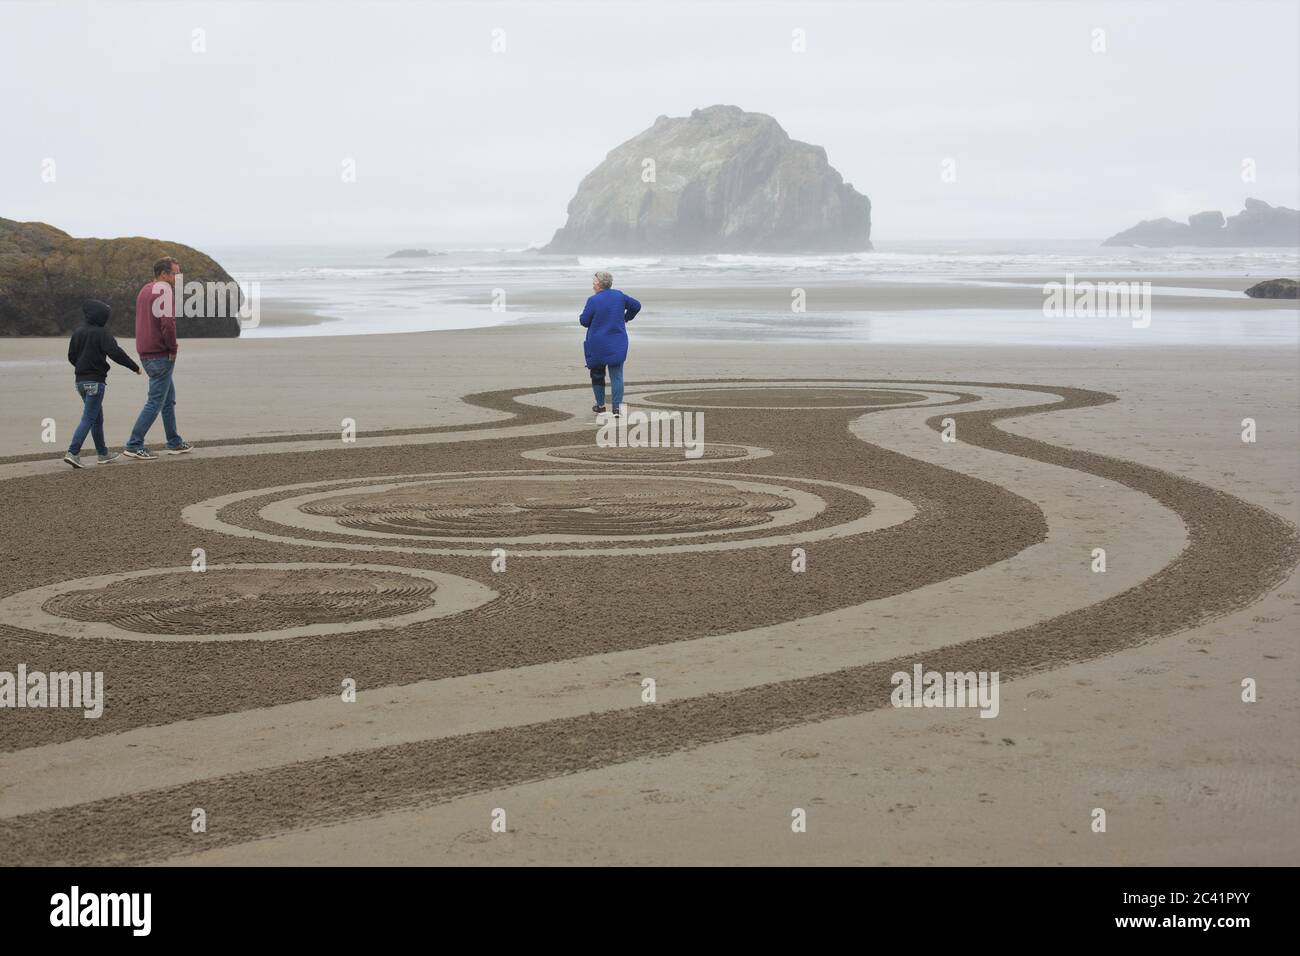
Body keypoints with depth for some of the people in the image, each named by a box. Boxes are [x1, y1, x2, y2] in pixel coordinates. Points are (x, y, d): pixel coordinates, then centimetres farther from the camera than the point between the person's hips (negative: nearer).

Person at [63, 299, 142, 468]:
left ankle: (103, 453, 25)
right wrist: (135, 367, -12)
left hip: (81, 381, 8)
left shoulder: (77, 333, 9)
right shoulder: (102, 333, -13)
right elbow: (115, 352, -20)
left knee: (97, 419, 18)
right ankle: (73, 453, -18)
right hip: (95, 381, -8)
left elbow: (71, 356, 14)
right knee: (88, 419, -8)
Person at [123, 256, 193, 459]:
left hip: (146, 354, 10)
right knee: (155, 402, -6)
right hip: (161, 356, -10)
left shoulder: (145, 290, 15)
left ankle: (174, 443, 25)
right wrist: (172, 348, -12)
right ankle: (134, 446, -7)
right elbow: (168, 323, -27)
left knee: (169, 399, 19)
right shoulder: (165, 290, -15)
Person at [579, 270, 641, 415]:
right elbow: (636, 306, 14)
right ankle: (617, 406, -6)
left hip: (597, 345, -3)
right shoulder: (619, 296, 2)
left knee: (597, 375, 14)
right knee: (616, 375, 2)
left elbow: (584, 321, -10)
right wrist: (626, 318, 29)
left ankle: (600, 405, 22)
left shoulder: (593, 300, -15)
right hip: (618, 344, 3)